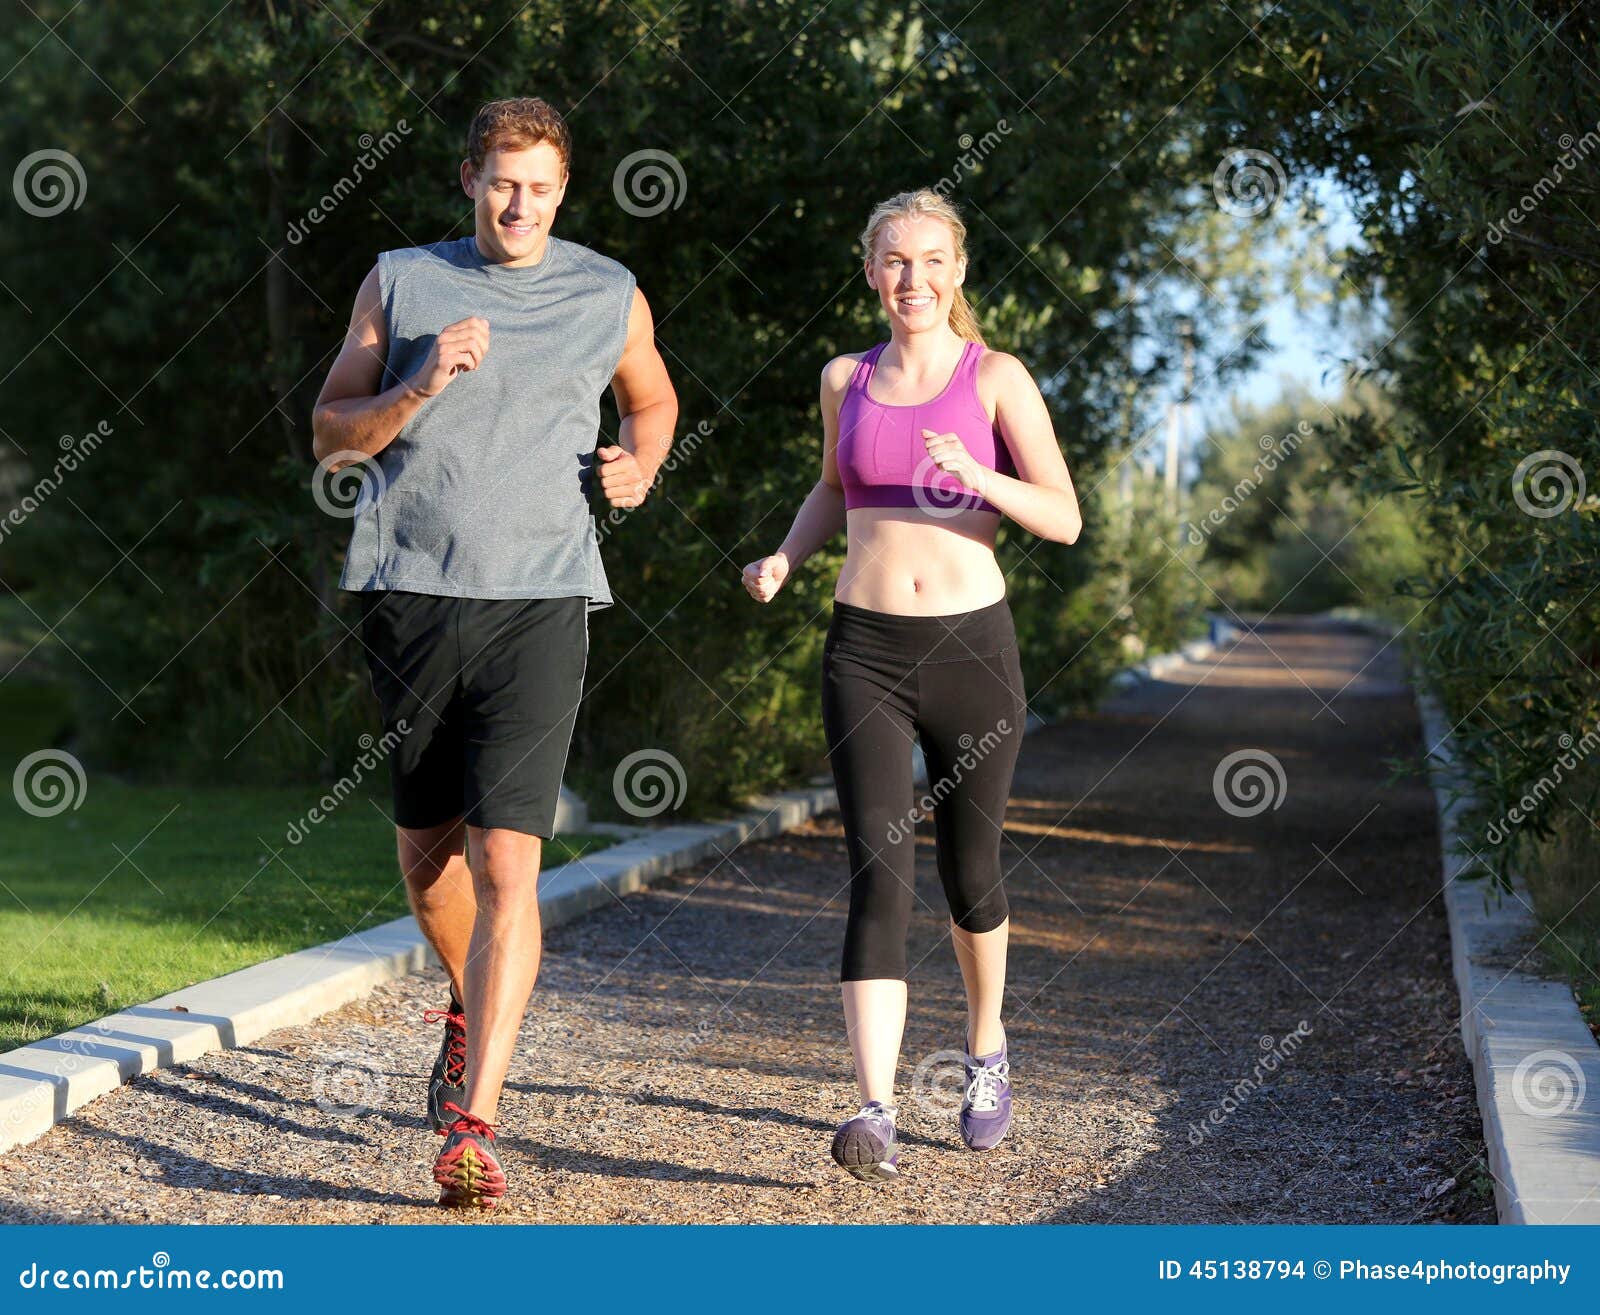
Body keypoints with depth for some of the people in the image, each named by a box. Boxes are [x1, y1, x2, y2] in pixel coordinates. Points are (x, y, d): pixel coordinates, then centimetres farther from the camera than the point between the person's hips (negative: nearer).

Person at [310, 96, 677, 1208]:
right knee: (425, 853, 13)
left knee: (507, 863, -14)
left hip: (539, 603, -2)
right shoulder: (401, 283, 8)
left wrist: (638, 468, 6)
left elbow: (653, 399, 27)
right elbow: (331, 434, 9)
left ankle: (473, 1125, -16)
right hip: (410, 591, 2)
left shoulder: (610, 295, 9)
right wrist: (420, 387, -9)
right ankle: (472, 1009, 45)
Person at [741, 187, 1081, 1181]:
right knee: (879, 879, -12)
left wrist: (979, 478, -24)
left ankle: (987, 1051, 40)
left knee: (970, 874, 13)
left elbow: (1065, 519, -6)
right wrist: (785, 558, 8)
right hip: (865, 652, 1)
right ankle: (877, 1113, -20)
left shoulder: (997, 379, -1)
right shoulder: (846, 380, 9)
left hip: (972, 648, -1)